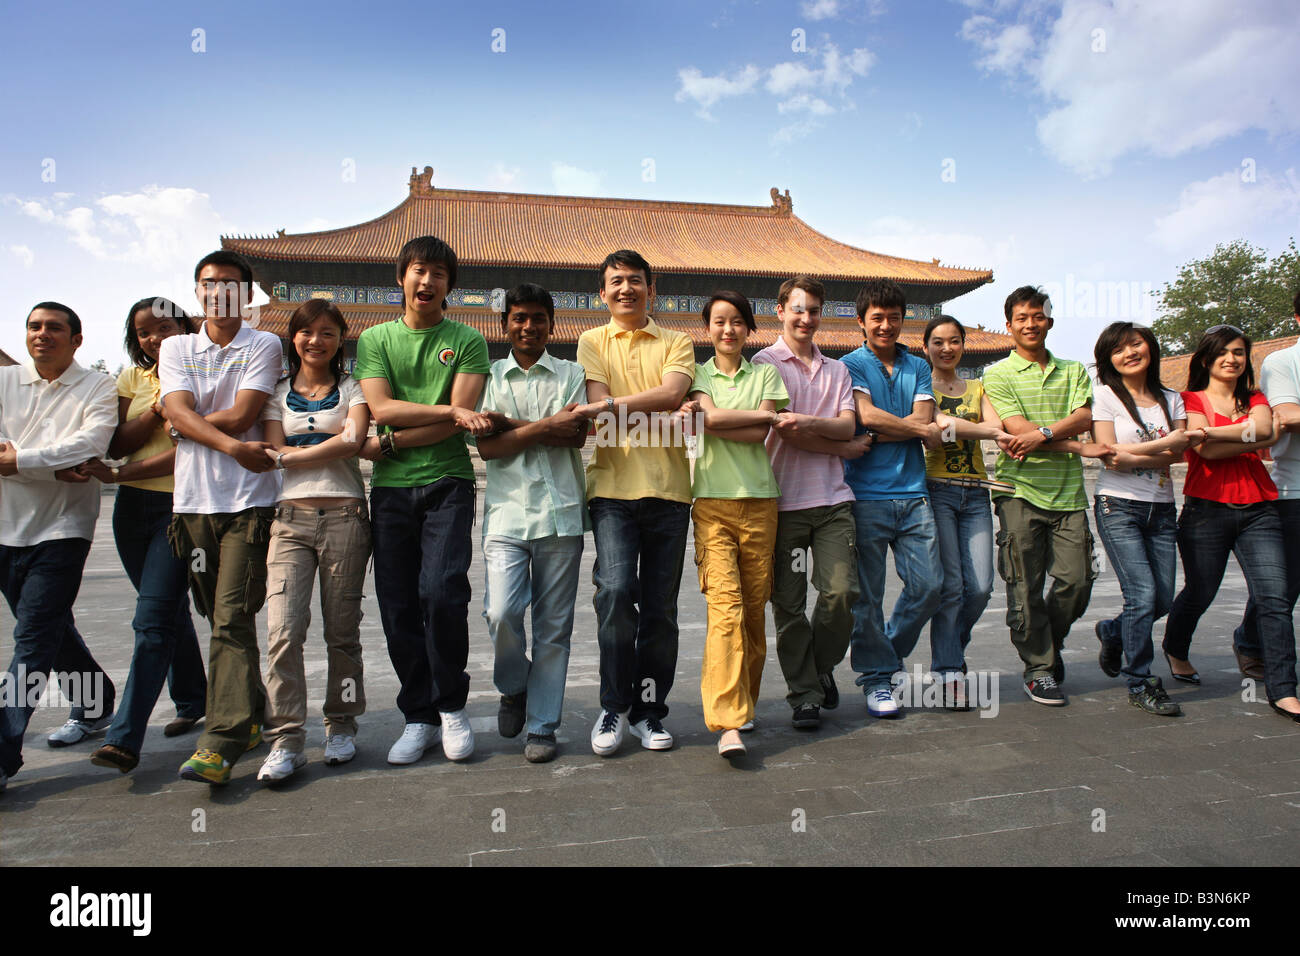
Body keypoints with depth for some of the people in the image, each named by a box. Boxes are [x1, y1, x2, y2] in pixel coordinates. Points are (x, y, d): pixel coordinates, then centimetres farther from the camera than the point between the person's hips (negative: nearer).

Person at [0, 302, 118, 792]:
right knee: (51, 629, 17)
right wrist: (55, 469, -16)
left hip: (61, 528, -5)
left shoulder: (98, 389, -1)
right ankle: (96, 702, 36)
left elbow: (88, 447, -17)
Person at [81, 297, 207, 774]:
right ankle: (193, 701, 31)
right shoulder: (133, 378, 11)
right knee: (169, 609, 15)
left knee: (153, 619, -11)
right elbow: (119, 444, 4)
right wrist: (158, 409, -12)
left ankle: (125, 738, -10)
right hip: (133, 507, 6)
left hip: (180, 507, -6)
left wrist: (118, 475, -17)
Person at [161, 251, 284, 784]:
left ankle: (221, 743, -13)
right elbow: (180, 413, -3)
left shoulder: (263, 346, 4)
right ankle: (253, 715, 26)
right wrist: (231, 445, -18)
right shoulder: (175, 349, 15)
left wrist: (188, 424, 3)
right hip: (193, 500, 5)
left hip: (247, 500, -4)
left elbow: (241, 415, -8)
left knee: (232, 619, -11)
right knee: (219, 617, 12)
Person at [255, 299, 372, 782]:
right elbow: (274, 452, 3)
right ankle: (286, 740, -4)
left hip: (344, 516, -1)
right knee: (283, 630, -11)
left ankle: (341, 726, 18)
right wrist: (333, 442, -4)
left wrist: (289, 456, -4)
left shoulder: (351, 389, 12)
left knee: (342, 630, 3)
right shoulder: (277, 393, 16)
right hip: (290, 519, 1)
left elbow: (352, 439, -8)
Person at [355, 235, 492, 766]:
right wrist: (450, 410, -12)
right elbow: (381, 408, -3)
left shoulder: (467, 341, 6)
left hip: (447, 483, -2)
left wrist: (393, 443, -9)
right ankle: (419, 717, 18)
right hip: (390, 488, 3)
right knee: (398, 605, 2)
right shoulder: (375, 339, 13)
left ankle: (451, 706, 6)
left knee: (442, 591, -16)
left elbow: (460, 423, -5)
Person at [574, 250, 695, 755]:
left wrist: (606, 407, -13)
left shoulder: (676, 343, 13)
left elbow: (671, 394, -7)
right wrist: (651, 413, -13)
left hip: (668, 487, 1)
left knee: (660, 607, 4)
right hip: (613, 486, -1)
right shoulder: (592, 341, 14)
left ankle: (649, 709, 18)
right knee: (616, 591, -15)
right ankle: (613, 707, 2)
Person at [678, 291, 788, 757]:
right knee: (725, 606, -14)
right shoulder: (699, 374, 12)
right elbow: (737, 420, -7)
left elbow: (761, 433, -3)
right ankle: (728, 722, -16)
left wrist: (707, 416, -5)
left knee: (754, 608, 3)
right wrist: (758, 416, -4)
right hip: (713, 501, -2)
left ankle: (744, 703, 21)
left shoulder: (766, 374, 14)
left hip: (759, 499, 2)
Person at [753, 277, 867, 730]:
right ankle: (804, 694, 13)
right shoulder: (765, 362, 4)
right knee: (788, 602, -1)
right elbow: (783, 428, -7)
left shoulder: (837, 370, 19)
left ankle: (822, 667, 19)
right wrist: (845, 447, -1)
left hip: (833, 498, 3)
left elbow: (847, 424, 3)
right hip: (785, 499, -3)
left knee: (841, 592, -8)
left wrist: (809, 423, -17)